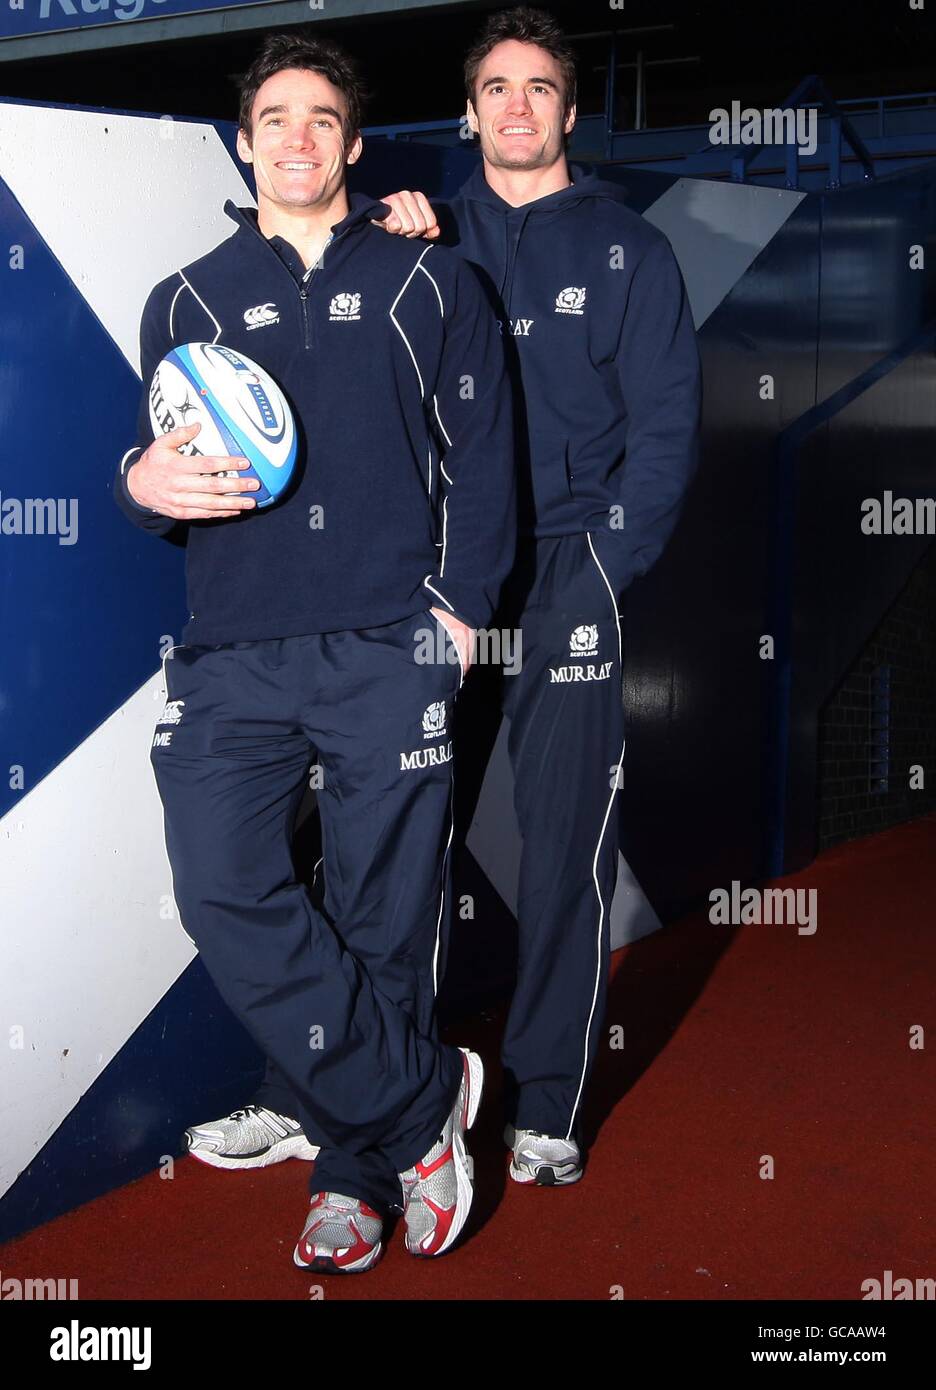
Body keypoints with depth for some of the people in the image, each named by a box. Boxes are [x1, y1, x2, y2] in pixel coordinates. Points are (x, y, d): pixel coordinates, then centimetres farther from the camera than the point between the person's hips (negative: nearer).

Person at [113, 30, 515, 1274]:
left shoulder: (429, 283, 13)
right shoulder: (190, 299, 18)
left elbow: (482, 455, 9)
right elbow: (158, 466, 16)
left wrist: (461, 604, -2)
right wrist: (145, 481, -9)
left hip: (391, 650, -1)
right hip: (234, 655, 2)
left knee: (383, 919, 1)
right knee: (224, 894, -12)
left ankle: (359, 1166, 21)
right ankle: (424, 1102, 4)